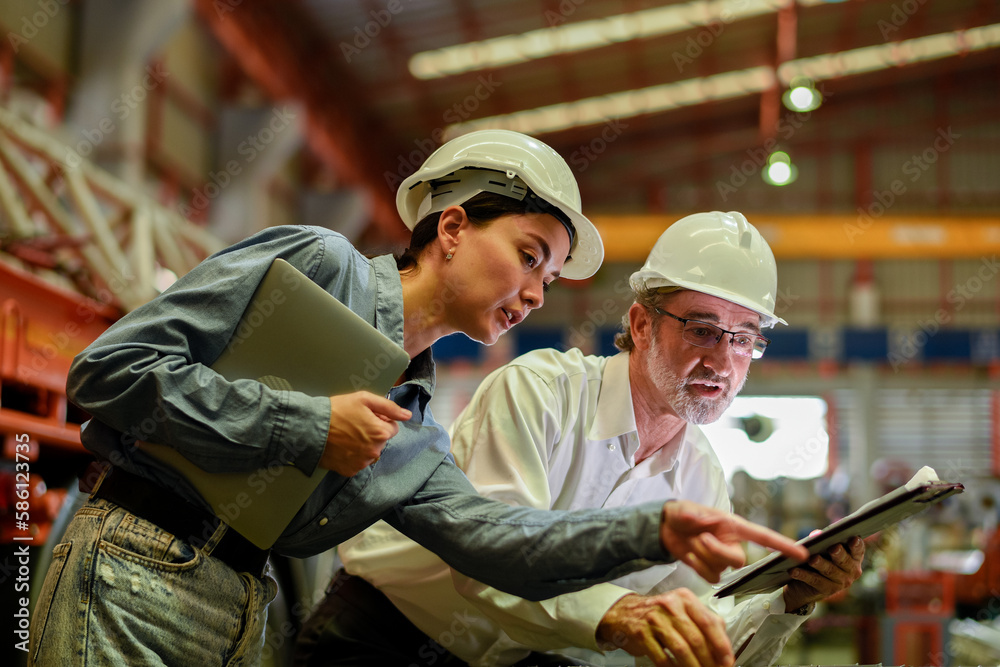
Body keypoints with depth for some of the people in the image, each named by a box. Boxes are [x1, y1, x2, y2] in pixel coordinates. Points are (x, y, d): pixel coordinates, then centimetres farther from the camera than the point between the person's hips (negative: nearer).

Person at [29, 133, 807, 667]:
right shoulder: (319, 264, -5)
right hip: (132, 583, -7)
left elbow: (499, 540, 0)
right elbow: (110, 366, -11)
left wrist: (656, 530, -14)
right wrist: (306, 428, -13)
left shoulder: (416, 445, 16)